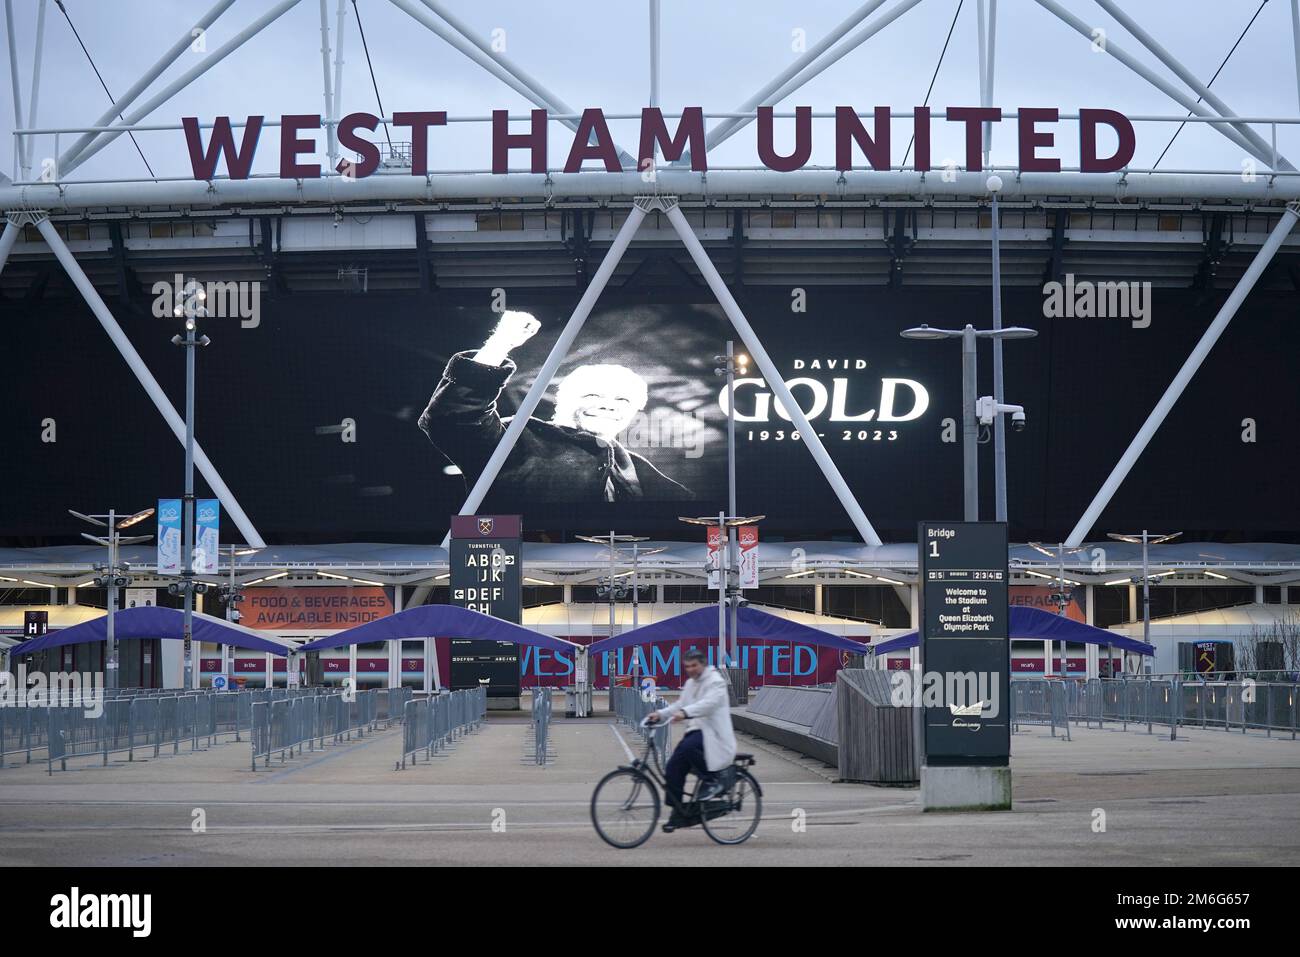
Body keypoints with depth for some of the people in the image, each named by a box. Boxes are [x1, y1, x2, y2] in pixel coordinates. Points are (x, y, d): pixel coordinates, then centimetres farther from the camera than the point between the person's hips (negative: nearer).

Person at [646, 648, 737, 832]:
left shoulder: (715, 681, -9)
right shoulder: (690, 683, 19)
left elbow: (709, 703, -26)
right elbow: (680, 704, 15)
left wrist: (685, 713, -41)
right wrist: (660, 714, -4)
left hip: (712, 734, -8)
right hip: (695, 730, 8)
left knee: (687, 747, -36)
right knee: (673, 768, -4)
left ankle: (710, 780, -15)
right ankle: (678, 813, 6)